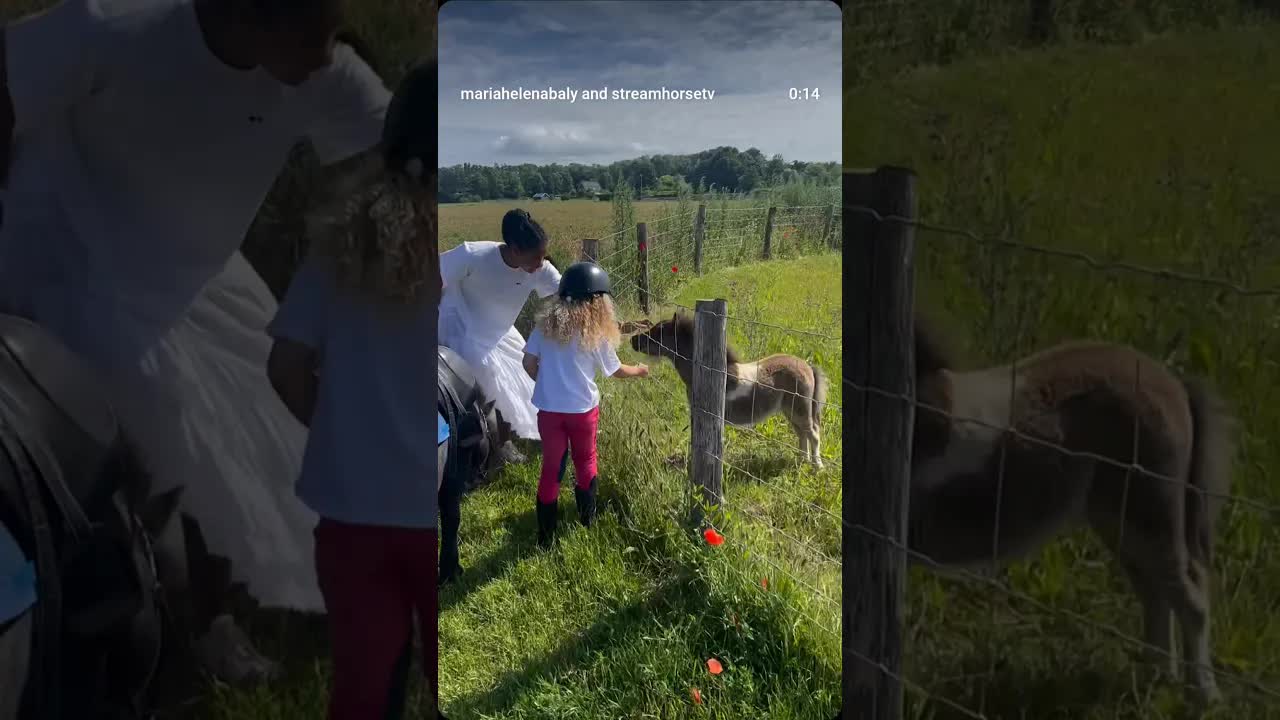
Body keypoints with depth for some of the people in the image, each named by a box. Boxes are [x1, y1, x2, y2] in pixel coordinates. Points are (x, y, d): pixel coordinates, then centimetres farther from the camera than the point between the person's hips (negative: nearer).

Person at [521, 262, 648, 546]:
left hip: (549, 408, 2)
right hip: (583, 409, -2)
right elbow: (616, 370, 2)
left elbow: (529, 363, -1)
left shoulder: (546, 325, -3)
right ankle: (586, 520, 34)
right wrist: (640, 370, 22)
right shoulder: (596, 332, -10)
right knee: (585, 461, 21)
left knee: (551, 468, 11)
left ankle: (546, 535, 14)